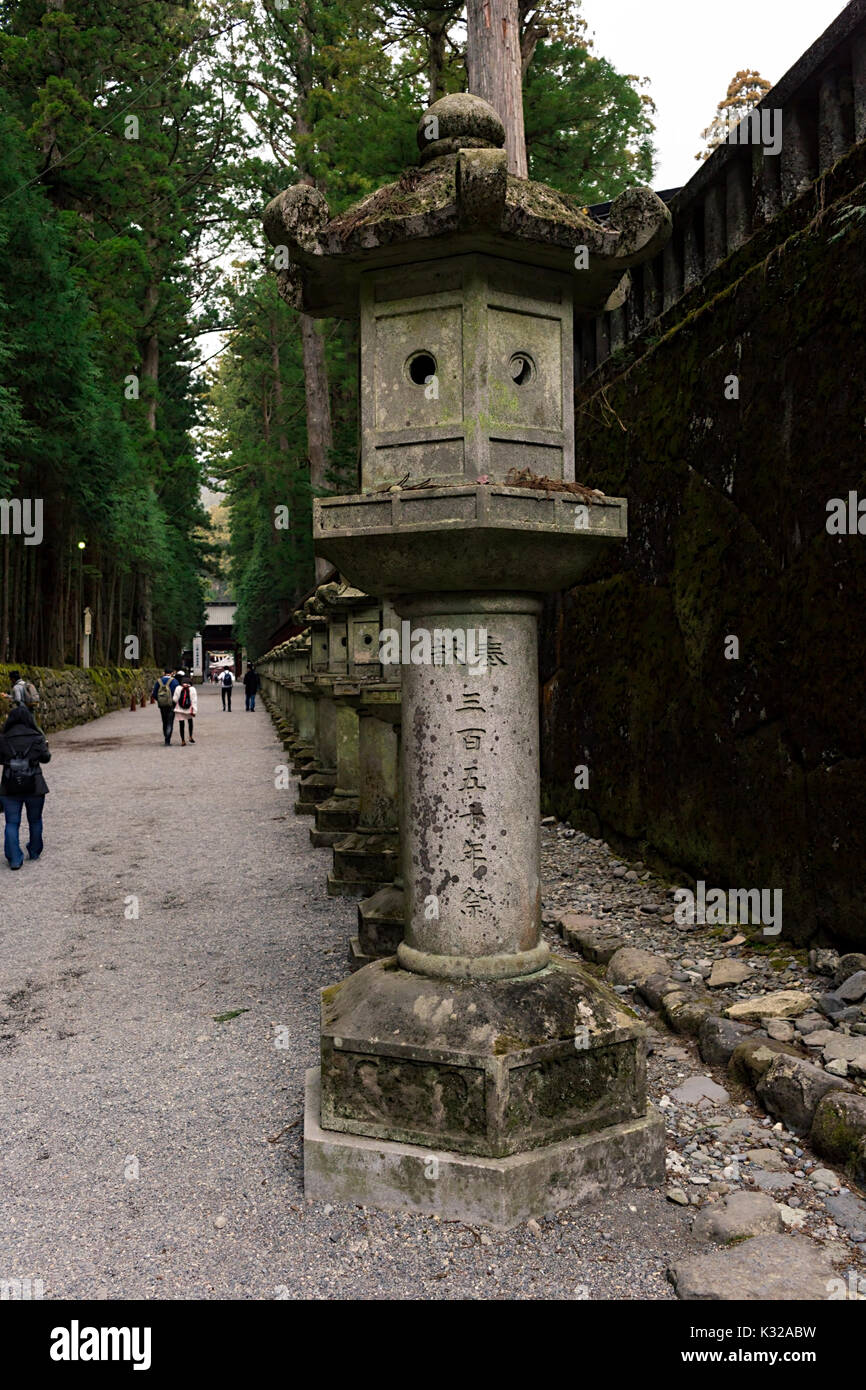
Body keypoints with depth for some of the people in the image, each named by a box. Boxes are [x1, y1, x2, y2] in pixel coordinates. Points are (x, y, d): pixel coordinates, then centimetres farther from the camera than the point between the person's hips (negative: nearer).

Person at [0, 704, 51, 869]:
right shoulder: (36, 738, -7)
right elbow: (45, 758, 2)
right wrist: (43, 743, 20)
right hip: (34, 787, 0)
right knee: (35, 821, 19)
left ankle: (14, 859, 0)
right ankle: (34, 852, 32)